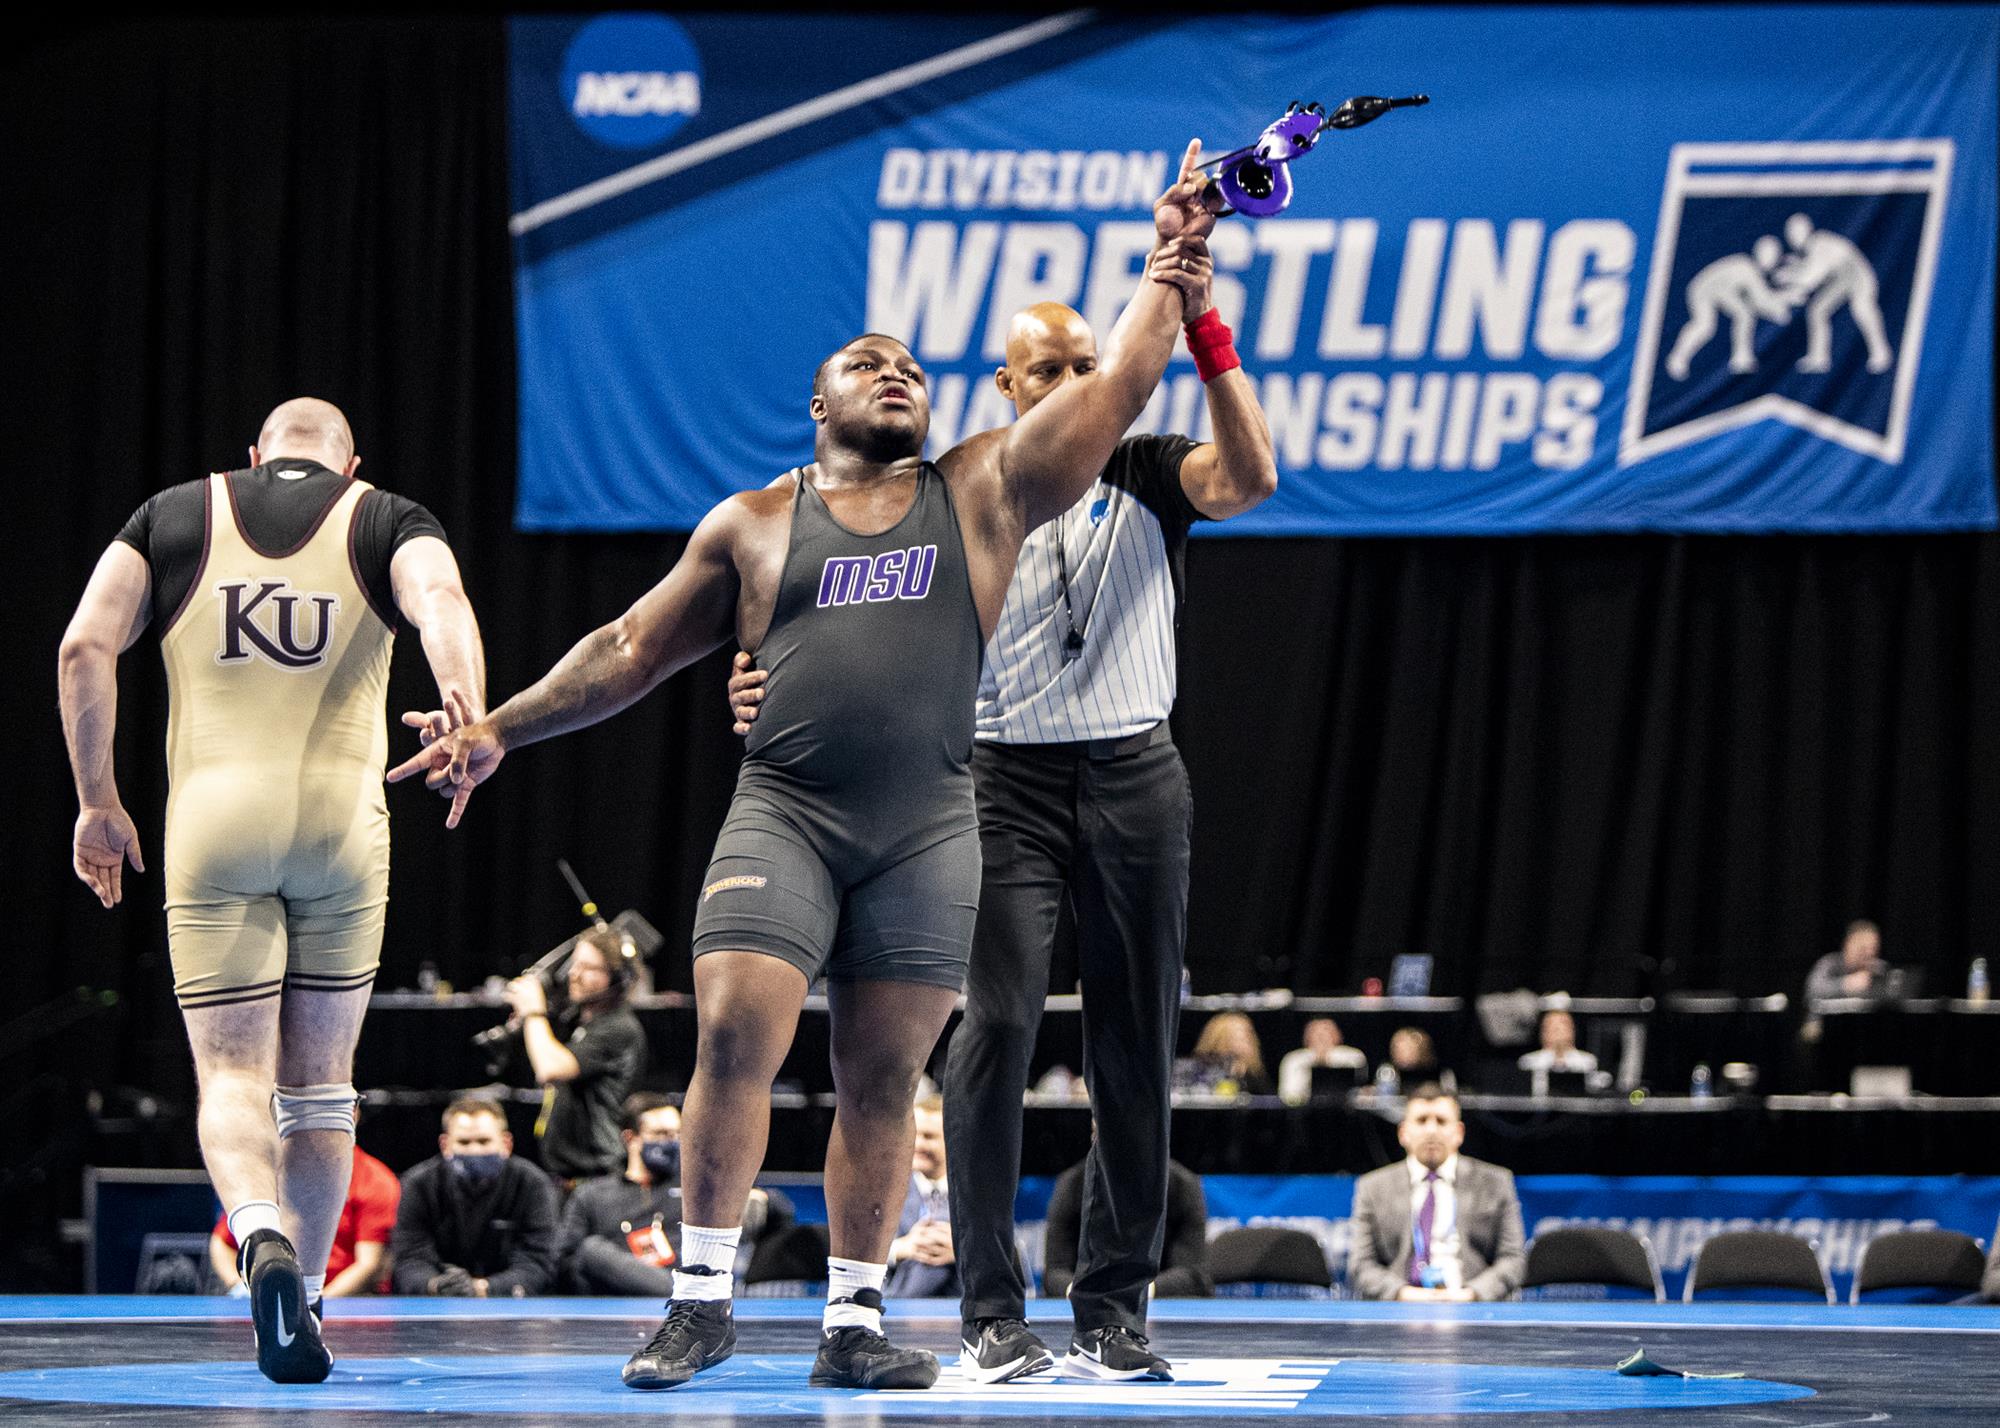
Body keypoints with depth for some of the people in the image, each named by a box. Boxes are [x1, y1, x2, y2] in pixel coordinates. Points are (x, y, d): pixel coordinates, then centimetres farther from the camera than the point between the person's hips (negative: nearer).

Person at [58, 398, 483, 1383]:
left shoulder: (174, 515, 13)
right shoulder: (386, 520, 10)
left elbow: (84, 646, 2)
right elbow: (439, 598, -13)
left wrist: (97, 802, 8)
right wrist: (467, 707, -31)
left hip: (212, 818, 0)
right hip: (342, 818, 0)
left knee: (231, 1076, -1)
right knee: (318, 1080, 14)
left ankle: (260, 1236, -29)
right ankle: (302, 1300, 17)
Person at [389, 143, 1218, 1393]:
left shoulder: (984, 488, 13)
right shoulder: (752, 525, 13)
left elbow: (1118, 387, 8)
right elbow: (631, 650, 15)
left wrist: (1173, 267, 2)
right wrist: (499, 732, 10)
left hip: (929, 829, 1)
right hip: (785, 811, -1)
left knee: (884, 1077, 1)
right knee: (735, 1033, -15)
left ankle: (855, 1321, 8)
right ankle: (704, 1299, -5)